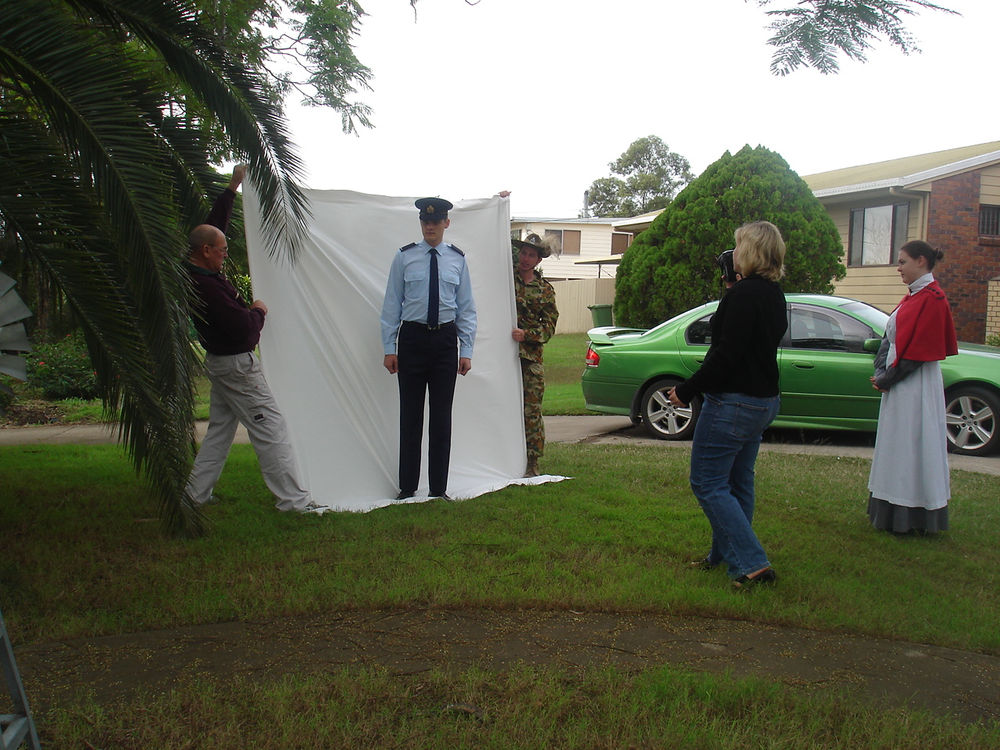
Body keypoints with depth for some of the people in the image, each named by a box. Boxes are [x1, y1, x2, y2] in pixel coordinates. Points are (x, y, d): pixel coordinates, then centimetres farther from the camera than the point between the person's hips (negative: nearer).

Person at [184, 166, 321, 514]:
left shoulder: (197, 272, 4)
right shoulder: (205, 286, -26)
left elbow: (215, 223, 16)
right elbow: (242, 326, -27)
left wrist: (233, 186, 19)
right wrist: (258, 311, -6)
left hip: (220, 361, 11)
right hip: (236, 364, -11)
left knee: (220, 428, 19)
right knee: (271, 429, -7)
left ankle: (196, 492, 25)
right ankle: (294, 500, -5)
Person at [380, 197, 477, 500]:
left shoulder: (458, 259, 6)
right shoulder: (404, 257, 2)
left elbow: (467, 308, 8)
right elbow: (391, 305, 2)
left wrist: (466, 350, 1)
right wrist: (389, 348, -3)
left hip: (446, 339, 1)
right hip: (412, 338, -1)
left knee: (442, 415, 6)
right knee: (410, 414, 3)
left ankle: (439, 488, 16)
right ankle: (407, 487, 15)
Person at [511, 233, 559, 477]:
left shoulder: (545, 289, 12)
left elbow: (549, 326, 6)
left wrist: (526, 334, -9)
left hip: (531, 356, 1)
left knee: (531, 411, -1)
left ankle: (531, 463, 7)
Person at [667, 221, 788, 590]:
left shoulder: (743, 294, -18)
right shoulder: (774, 296, 11)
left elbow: (726, 355, -22)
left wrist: (687, 390, -14)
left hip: (733, 402, -10)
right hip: (763, 399, 10)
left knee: (708, 483, -4)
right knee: (737, 482, 18)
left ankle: (752, 564, -7)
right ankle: (724, 554, 30)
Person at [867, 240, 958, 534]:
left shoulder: (931, 299, -15)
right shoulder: (913, 297, 15)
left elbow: (917, 351, -19)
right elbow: (889, 338, 14)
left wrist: (887, 379, -13)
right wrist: (880, 373, 1)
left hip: (915, 386, -10)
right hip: (898, 384, 10)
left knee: (912, 448, -4)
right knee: (895, 448, 14)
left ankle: (912, 519, 4)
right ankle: (894, 514, 22)